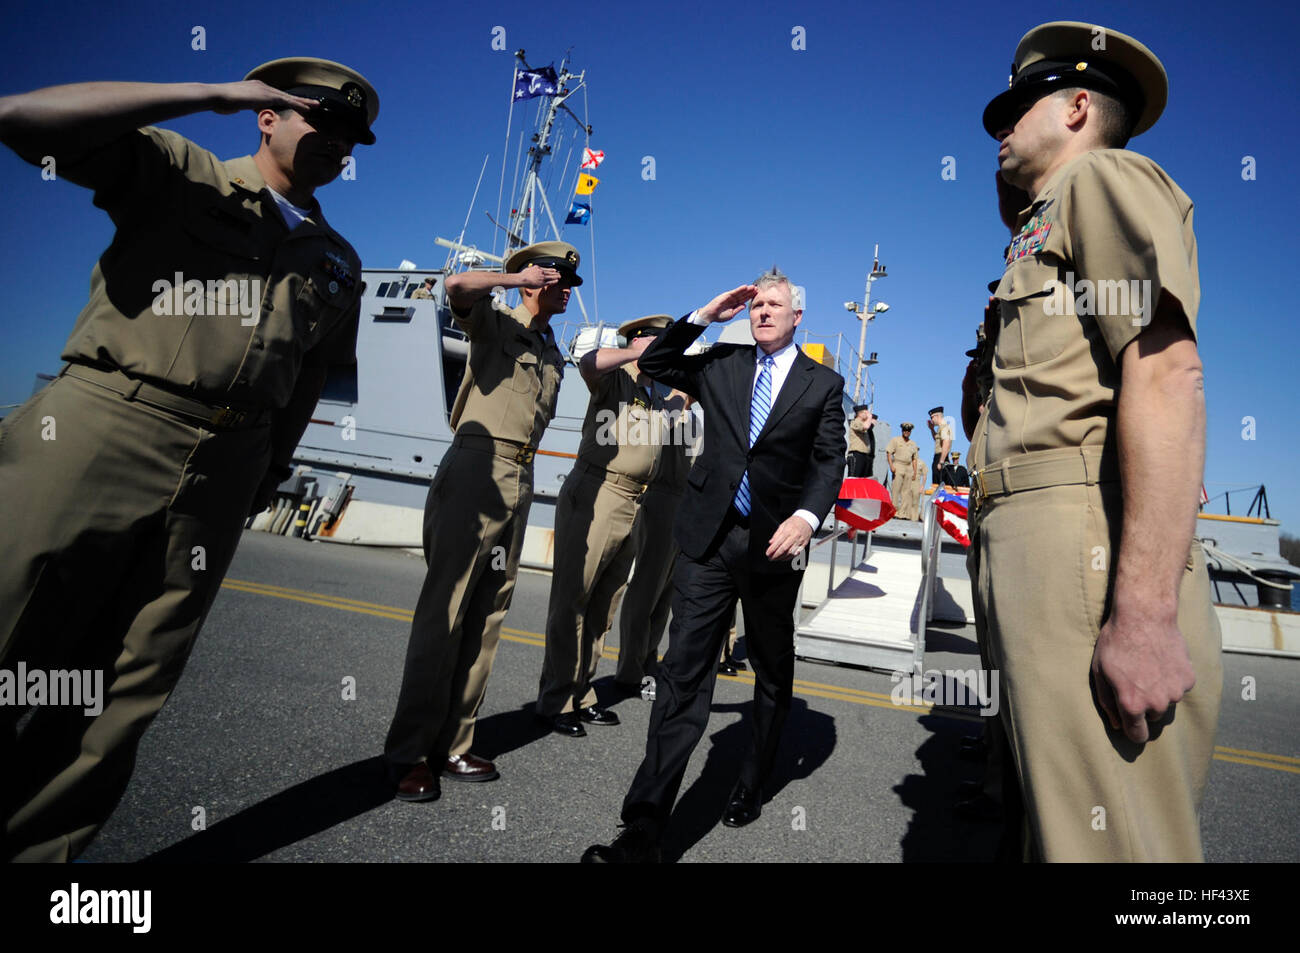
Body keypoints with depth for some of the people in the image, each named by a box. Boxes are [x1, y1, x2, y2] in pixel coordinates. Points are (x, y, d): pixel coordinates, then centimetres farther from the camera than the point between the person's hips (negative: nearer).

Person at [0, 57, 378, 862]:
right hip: (100, 431, -3)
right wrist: (208, 94, -4)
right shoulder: (177, 173, 10)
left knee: (123, 696, 7)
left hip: (222, 470, 3)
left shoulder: (337, 263, 19)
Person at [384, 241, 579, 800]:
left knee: (488, 614, 4)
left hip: (519, 481, 7)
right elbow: (458, 286, -18)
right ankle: (408, 752, 0)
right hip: (476, 468, -7)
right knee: (444, 609, -8)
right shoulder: (495, 323, 4)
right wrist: (519, 277, -8)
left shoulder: (553, 357, 23)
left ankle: (450, 744, 12)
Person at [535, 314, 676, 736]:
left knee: (603, 607, 13)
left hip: (633, 507, 8)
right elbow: (589, 361, -27)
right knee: (571, 600, -2)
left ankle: (581, 695, 23)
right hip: (594, 497, -8)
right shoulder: (616, 378, -4)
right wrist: (642, 354, -18)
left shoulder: (659, 397, 19)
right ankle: (555, 701, 7)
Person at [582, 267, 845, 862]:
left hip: (774, 544, 0)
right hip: (709, 536, 0)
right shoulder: (721, 364, 13)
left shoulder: (823, 384, 8)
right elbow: (655, 365, 16)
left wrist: (806, 516, -19)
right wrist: (705, 315, 7)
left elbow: (830, 460, 0)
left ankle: (752, 787, 37)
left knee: (773, 674, 15)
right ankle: (644, 828, -3)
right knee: (684, 671, -6)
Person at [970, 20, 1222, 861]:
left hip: (1081, 539, -9)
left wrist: (1145, 612, -23)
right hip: (1026, 540, 10)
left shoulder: (1105, 177, 5)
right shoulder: (1044, 227, 32)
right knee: (1055, 811, 16)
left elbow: (1167, 373, -13)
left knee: (1110, 833, -5)